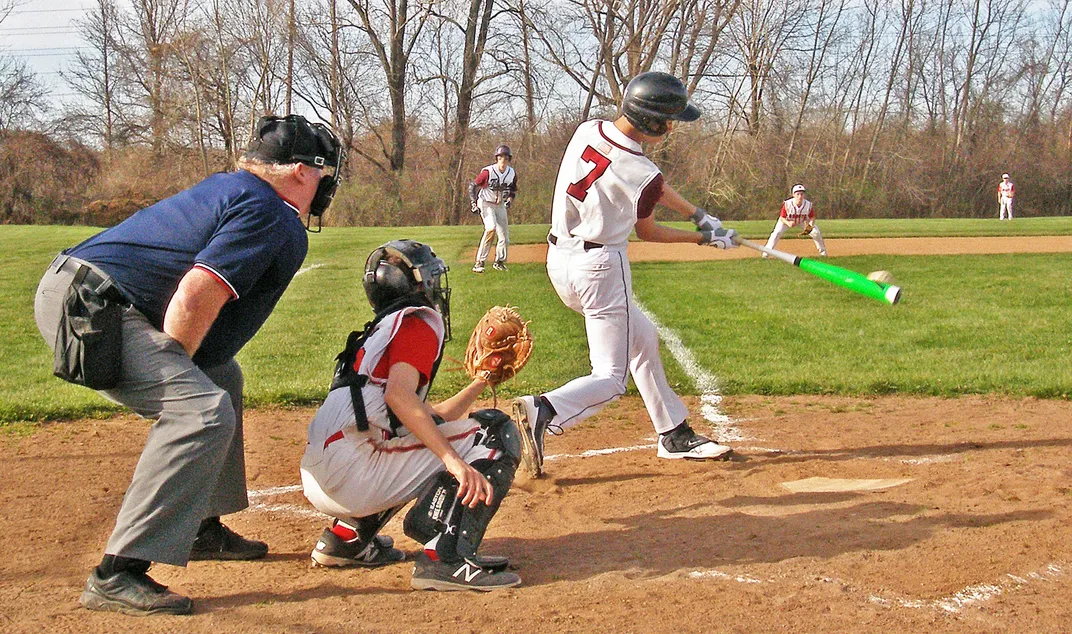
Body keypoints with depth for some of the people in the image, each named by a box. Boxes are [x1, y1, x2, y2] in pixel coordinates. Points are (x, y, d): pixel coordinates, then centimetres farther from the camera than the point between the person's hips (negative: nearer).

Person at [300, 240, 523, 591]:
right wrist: (453, 460, -25)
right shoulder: (420, 320, 0)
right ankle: (445, 556, -21)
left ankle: (347, 536, 21)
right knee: (497, 432, -6)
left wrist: (482, 380, 34)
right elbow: (398, 394, -19)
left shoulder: (383, 329, 28)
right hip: (351, 470, -9)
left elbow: (431, 418, 29)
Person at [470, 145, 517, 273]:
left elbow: (513, 189, 16)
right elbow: (473, 186, -11)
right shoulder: (488, 172, -20)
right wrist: (473, 203, -17)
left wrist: (510, 198, -4)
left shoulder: (512, 173, -3)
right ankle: (479, 262, -25)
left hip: (500, 205, 6)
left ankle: (499, 262, 28)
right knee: (491, 228, -28)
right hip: (486, 204, -6)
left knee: (504, 236, 5)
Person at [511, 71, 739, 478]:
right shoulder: (643, 176, -21)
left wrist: (699, 216, 18)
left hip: (559, 261, 9)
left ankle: (675, 434, 31)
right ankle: (544, 412, -28)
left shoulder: (586, 131, -1)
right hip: (600, 267, -9)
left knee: (642, 338, 23)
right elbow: (648, 233, -1)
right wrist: (704, 238, 12)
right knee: (611, 378, -1)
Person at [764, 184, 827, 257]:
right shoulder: (787, 204, -34)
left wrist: (810, 225, -34)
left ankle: (823, 252, 18)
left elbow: (812, 217, -13)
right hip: (787, 221, -2)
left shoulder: (809, 205, -28)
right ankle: (766, 253, -13)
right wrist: (788, 223, -45)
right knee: (777, 233, -22)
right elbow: (782, 218, -24)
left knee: (816, 233, -7)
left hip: (804, 221, 2)